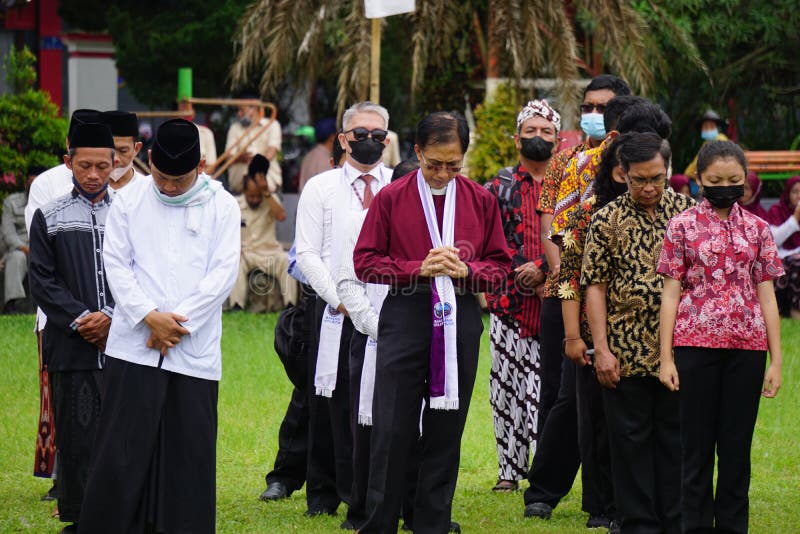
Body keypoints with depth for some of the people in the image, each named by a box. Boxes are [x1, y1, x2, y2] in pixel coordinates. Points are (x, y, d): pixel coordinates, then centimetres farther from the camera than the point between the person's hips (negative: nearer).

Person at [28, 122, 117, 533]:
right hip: (72, 349, -1)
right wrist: (82, 320, -10)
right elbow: (43, 282, 2)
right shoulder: (49, 218, 8)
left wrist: (112, 318, -9)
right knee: (77, 436, -2)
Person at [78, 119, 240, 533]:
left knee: (189, 450, 1)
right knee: (123, 450, -2)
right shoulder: (129, 200, 6)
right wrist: (150, 317, -10)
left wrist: (177, 322, -9)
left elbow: (223, 273, -2)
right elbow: (116, 264, 3)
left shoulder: (222, 206, 4)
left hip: (195, 350, 0)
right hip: (134, 346, 0)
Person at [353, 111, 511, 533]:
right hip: (404, 319, -2)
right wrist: (418, 268, -13)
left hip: (460, 321, 2)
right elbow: (365, 261, 0)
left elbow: (501, 265, 11)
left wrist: (466, 270, -10)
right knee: (392, 430, -3)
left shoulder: (481, 201, 7)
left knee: (446, 430, 6)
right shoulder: (391, 198, 1)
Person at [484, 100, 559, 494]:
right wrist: (527, 273, -12)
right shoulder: (499, 187, 11)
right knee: (507, 387, 1)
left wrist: (544, 269, -11)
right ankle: (510, 469, 8)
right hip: (510, 302, 1)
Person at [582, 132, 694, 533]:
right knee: (631, 439, 5)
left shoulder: (687, 210, 4)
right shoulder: (607, 220, 0)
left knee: (676, 436, 6)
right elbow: (594, 285, 0)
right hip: (626, 351, -1)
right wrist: (601, 348, -7)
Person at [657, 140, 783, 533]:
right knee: (697, 443, 3)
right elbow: (671, 292, 1)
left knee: (737, 443, 5)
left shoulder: (757, 229, 8)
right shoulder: (682, 227, 2)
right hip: (695, 343, -2)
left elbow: (766, 295, 8)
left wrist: (775, 360, 4)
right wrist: (666, 358, -4)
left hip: (747, 346, 2)